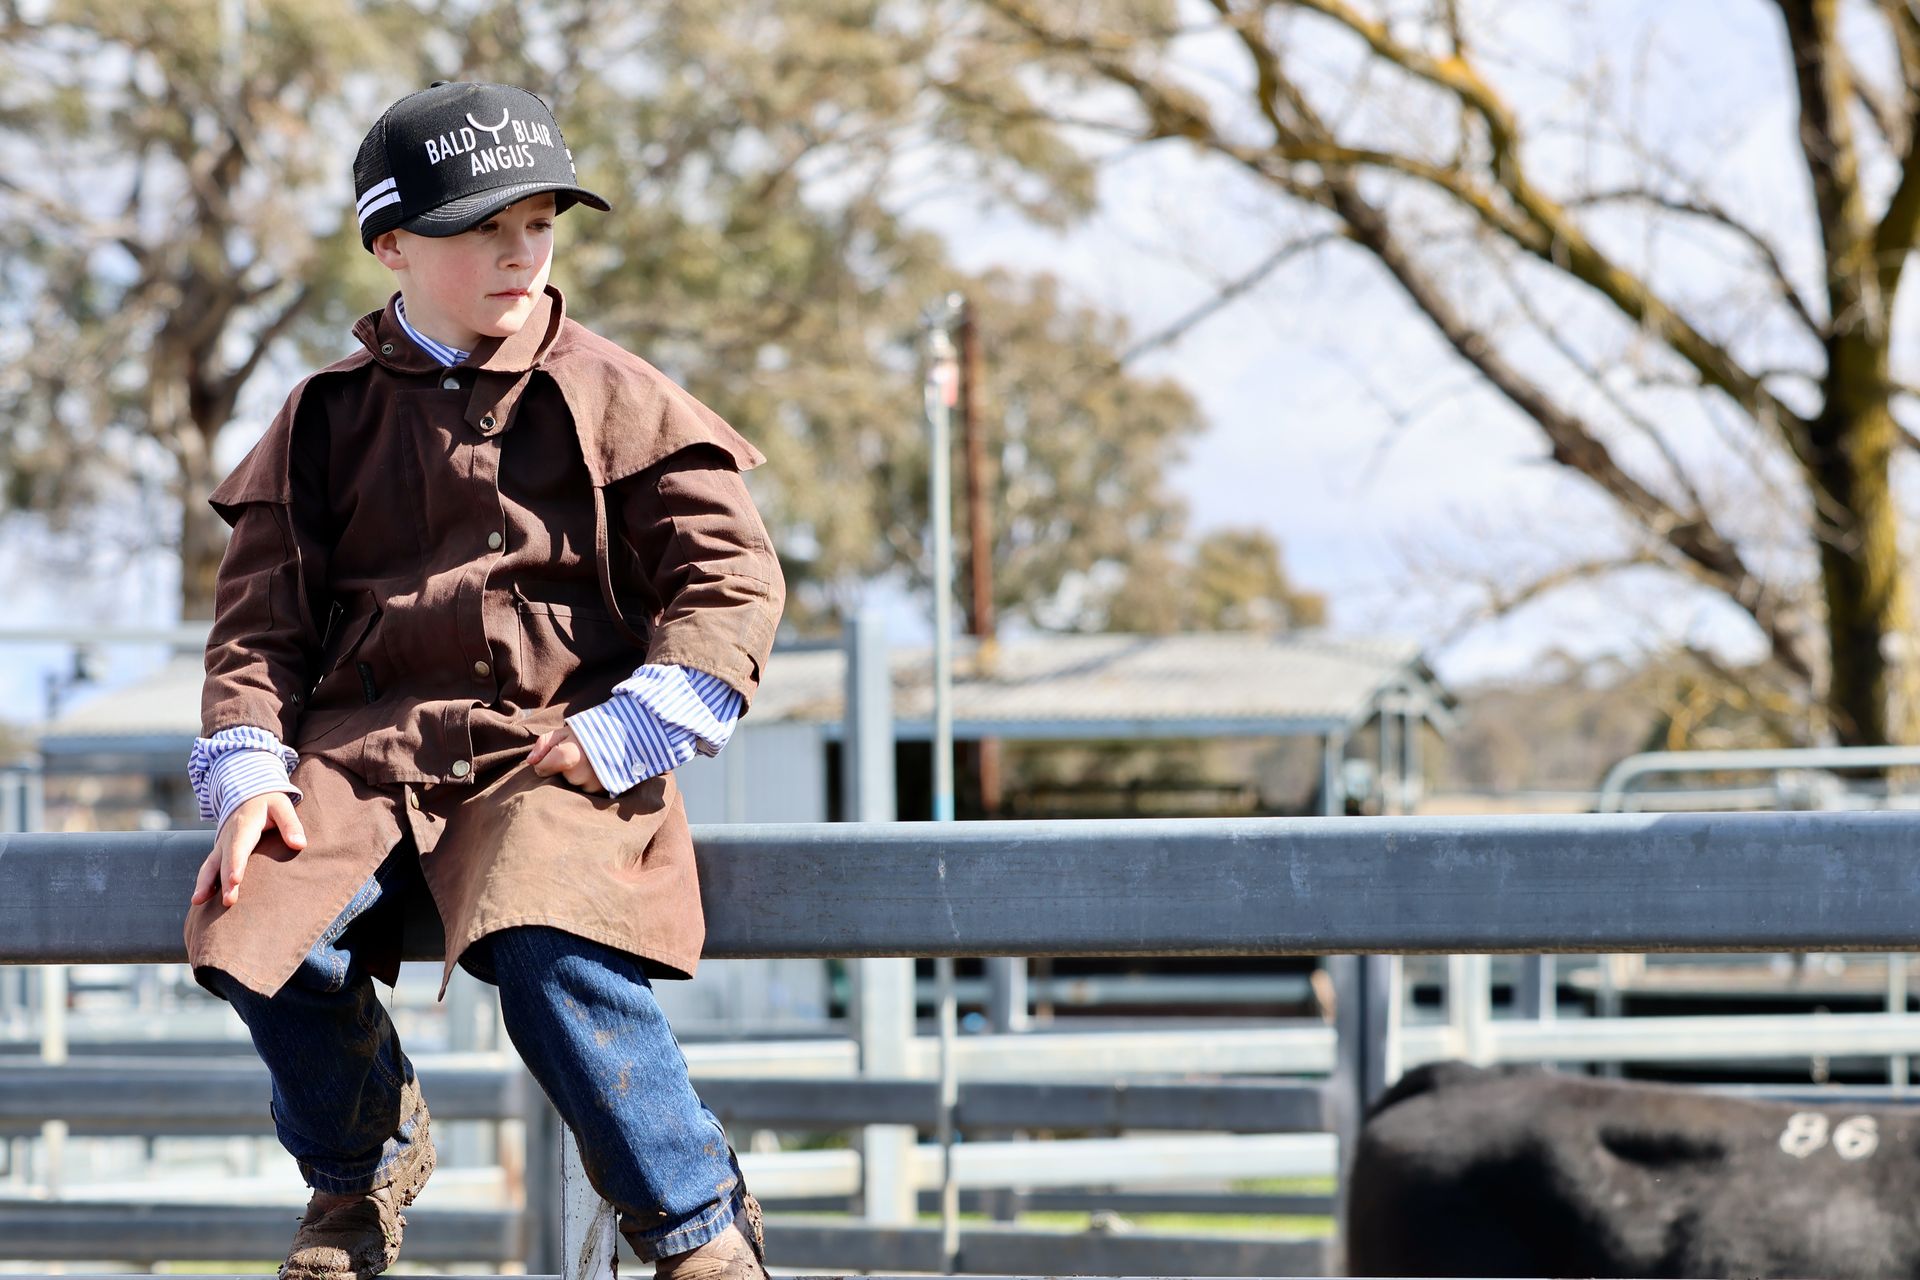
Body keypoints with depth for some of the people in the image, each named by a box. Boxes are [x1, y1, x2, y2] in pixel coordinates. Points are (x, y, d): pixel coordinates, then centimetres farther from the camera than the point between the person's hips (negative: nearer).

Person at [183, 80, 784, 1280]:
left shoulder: (613, 401, 6)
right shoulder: (329, 418, 13)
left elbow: (731, 575, 1)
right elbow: (262, 609, 14)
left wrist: (636, 724, -12)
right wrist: (249, 760, -3)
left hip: (557, 743, -3)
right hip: (366, 740, 3)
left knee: (552, 954, -33)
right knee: (254, 931, -23)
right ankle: (362, 1158, 10)